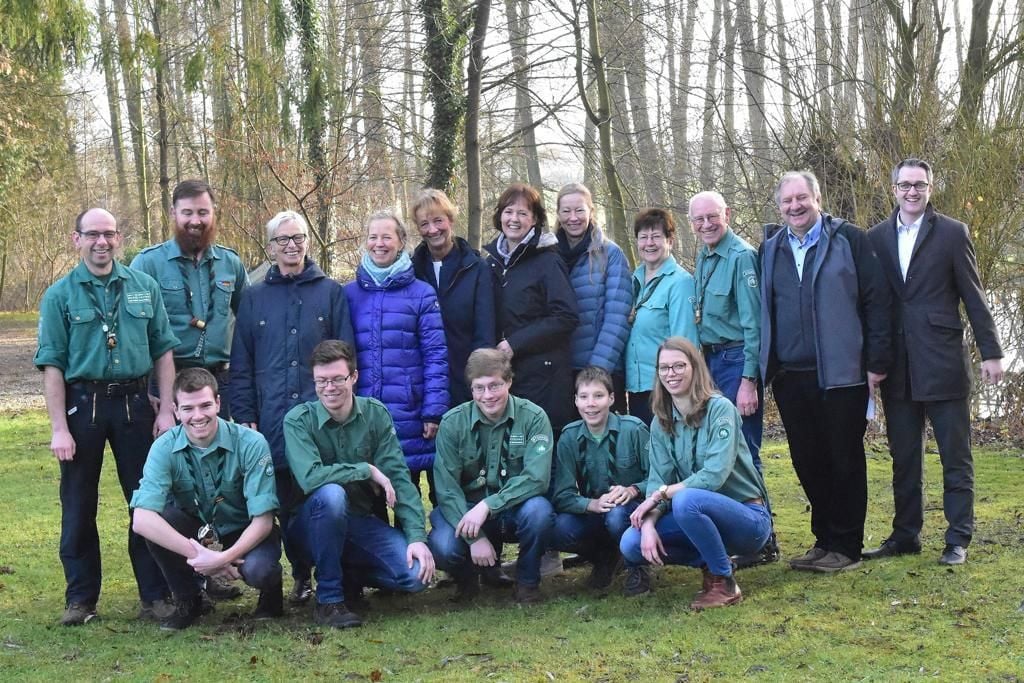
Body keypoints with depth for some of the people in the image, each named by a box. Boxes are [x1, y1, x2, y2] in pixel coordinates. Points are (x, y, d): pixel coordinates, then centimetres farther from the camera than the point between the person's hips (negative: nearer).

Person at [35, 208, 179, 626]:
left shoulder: (144, 287, 5)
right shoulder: (60, 295, 0)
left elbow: (163, 352, 6)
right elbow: (52, 365, -4)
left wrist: (167, 409, -1)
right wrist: (59, 428, -9)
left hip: (134, 403, 1)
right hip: (82, 404, -1)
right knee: (78, 507, 6)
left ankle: (156, 595, 15)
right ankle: (81, 599, 17)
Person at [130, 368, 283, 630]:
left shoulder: (251, 443, -21)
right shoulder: (165, 448, -18)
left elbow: (263, 520, -21)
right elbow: (141, 520, -30)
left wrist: (223, 558, -36)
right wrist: (199, 555, -36)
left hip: (244, 534, -2)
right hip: (195, 533, 2)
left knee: (258, 570, -36)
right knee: (154, 522, -28)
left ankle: (271, 589, 4)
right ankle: (190, 599, -4)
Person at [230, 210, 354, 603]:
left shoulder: (331, 292, 7)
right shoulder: (254, 298, 10)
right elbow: (241, 366, 9)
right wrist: (245, 416, 1)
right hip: (273, 420, 1)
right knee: (286, 504, 6)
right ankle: (301, 577, 18)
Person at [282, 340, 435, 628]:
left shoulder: (375, 413, -3)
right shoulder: (298, 420, -13)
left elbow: (399, 477, -8)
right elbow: (310, 477, -29)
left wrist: (417, 536, -17)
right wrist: (368, 470, -21)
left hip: (361, 521, 3)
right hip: (312, 523, -3)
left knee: (417, 574, -19)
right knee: (331, 494, -37)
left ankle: (350, 575, 13)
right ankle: (328, 599, -20)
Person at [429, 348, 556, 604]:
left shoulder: (533, 417, -11)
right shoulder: (453, 423, -7)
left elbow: (537, 478, -21)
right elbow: (446, 488, -12)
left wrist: (488, 505, -31)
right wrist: (474, 537, -23)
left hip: (516, 509, 0)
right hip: (467, 510, 0)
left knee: (538, 510, -35)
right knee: (443, 546, -31)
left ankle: (528, 581, -5)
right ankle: (467, 578, 8)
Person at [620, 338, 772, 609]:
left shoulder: (720, 409, -14)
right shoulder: (661, 423, 5)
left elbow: (715, 475, -24)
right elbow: (658, 481, -3)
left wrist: (661, 494, -21)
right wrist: (649, 522, -21)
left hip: (748, 517, -6)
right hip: (705, 516, 6)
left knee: (686, 500, -35)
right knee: (631, 543, -16)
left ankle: (724, 584, -14)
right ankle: (710, 562, 6)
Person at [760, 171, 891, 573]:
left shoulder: (849, 240, -1)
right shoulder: (770, 250, 12)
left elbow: (876, 300, -4)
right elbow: (763, 310, 15)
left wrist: (877, 361, -8)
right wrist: (763, 368, 9)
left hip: (841, 373, -4)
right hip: (790, 375, 4)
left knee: (845, 461, 3)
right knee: (808, 463, 9)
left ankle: (846, 547, 10)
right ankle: (824, 540, 21)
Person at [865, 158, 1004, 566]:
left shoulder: (952, 233, -1)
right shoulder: (877, 237, 8)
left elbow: (973, 297, -1)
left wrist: (990, 352, -3)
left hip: (942, 362, -3)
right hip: (897, 366, 4)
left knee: (955, 455, 2)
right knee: (903, 456, 11)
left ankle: (958, 539, 8)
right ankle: (905, 535, 20)